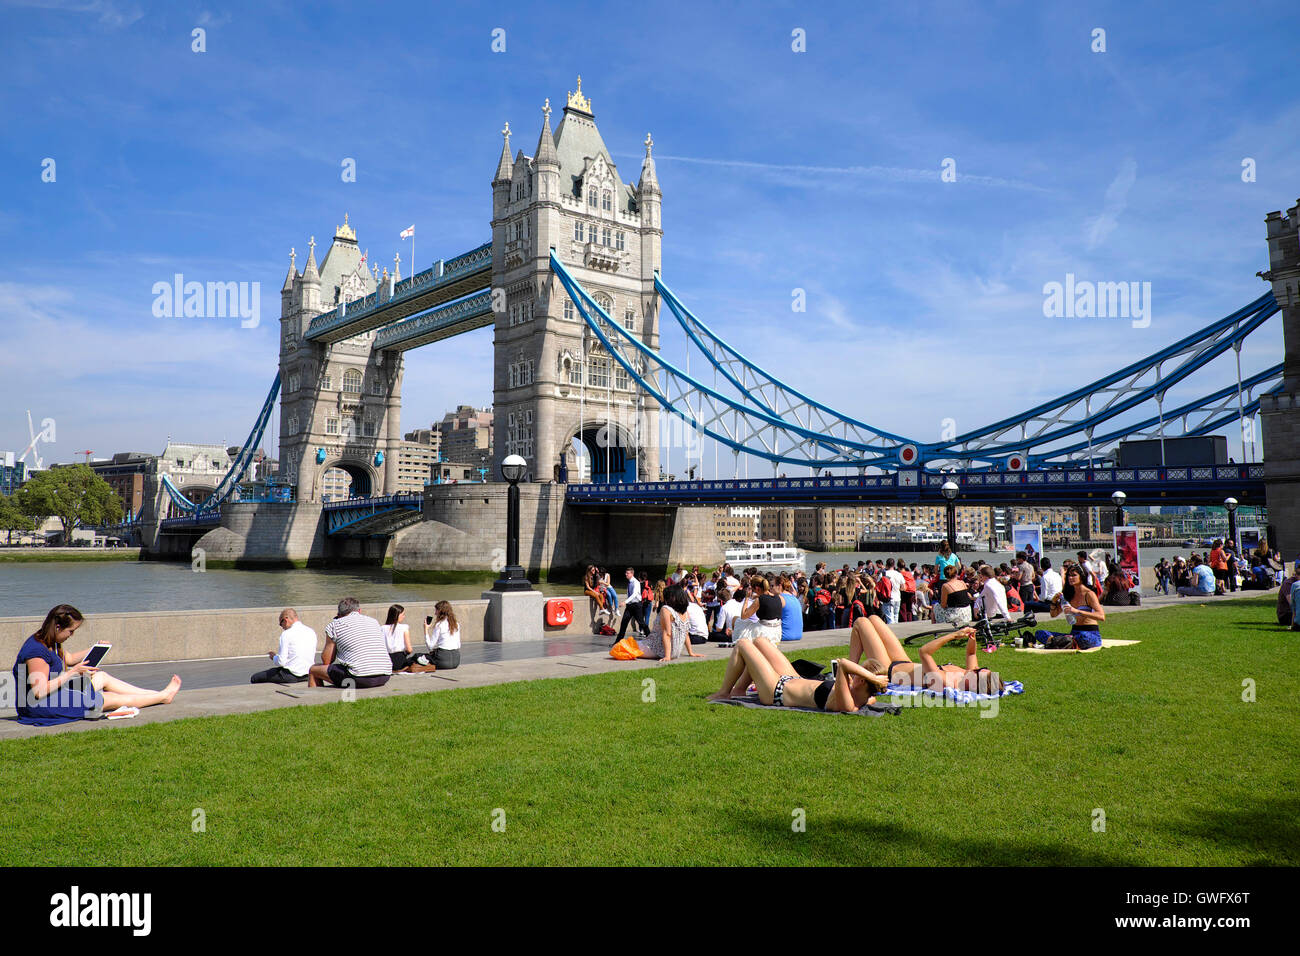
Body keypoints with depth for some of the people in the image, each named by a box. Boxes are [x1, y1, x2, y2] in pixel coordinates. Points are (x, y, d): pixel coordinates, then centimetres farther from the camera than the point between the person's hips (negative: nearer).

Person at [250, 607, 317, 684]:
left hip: (291, 676, -7)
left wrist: (274, 656, 9)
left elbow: (281, 662, -13)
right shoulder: (312, 632, 8)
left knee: (254, 678, 5)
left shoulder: (286, 634, -11)